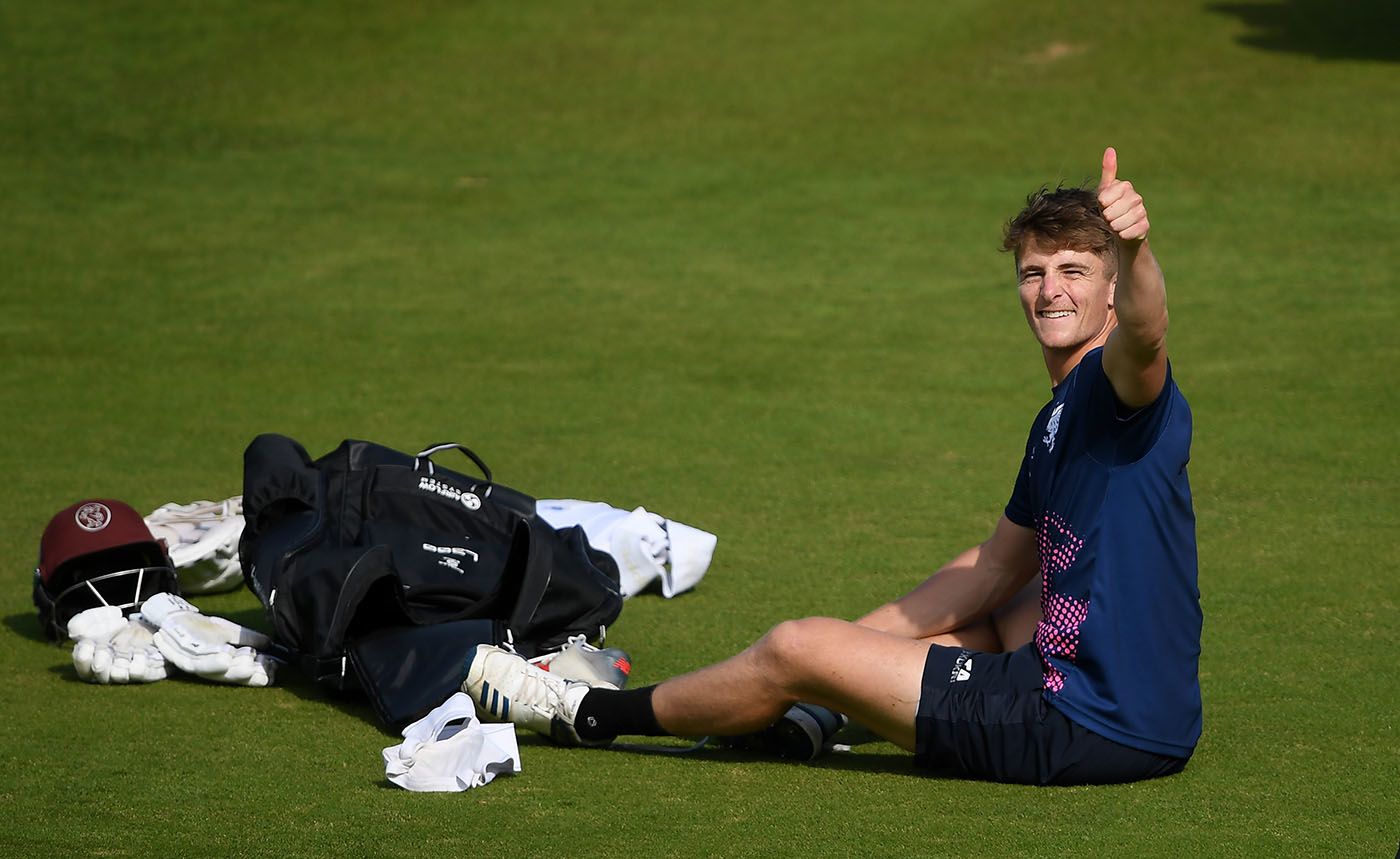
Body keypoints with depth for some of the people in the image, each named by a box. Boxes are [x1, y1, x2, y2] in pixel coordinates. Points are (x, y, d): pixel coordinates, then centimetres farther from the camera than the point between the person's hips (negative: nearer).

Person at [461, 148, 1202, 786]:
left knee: (795, 649, 1)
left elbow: (1141, 339, -39)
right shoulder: (1058, 422, 15)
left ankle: (592, 715, 23)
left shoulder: (1117, 390, -14)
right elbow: (996, 567, 23)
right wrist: (855, 641, 21)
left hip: (1096, 732, -8)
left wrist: (1133, 250, -60)